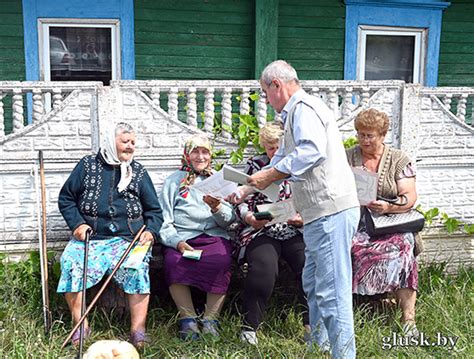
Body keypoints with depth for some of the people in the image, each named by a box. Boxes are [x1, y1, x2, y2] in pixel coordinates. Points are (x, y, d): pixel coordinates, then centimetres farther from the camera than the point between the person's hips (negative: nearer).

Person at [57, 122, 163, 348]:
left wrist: (151, 231, -3)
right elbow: (66, 198, 13)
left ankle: (138, 329, -25)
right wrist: (77, 223, -3)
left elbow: (154, 210, 16)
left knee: (137, 266, -30)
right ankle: (80, 326, -14)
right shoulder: (88, 165, 11)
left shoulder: (139, 172, 14)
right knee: (71, 262, -26)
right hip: (89, 236, 1)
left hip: (128, 237, 0)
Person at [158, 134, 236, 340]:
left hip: (214, 237, 1)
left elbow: (229, 220, 11)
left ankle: (211, 319, -20)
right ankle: (187, 318, -19)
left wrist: (217, 207, -11)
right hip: (181, 238, 0)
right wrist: (177, 242, -13)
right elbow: (164, 220, 6)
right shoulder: (174, 181, 16)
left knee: (221, 261, -32)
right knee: (174, 261, -32)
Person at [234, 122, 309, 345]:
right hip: (261, 231, -1)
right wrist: (250, 218, -15)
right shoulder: (255, 165, 12)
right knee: (263, 266, -31)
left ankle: (312, 324, -11)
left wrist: (304, 218, -12)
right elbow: (241, 202, 6)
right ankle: (250, 326, -17)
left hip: (296, 231, 1)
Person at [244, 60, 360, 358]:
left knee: (331, 291, -9)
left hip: (331, 212, -12)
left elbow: (311, 150, -27)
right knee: (313, 284, 22)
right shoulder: (295, 112, 25)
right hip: (322, 213, 12)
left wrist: (270, 175, -18)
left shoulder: (303, 107, -9)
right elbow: (283, 158, 32)